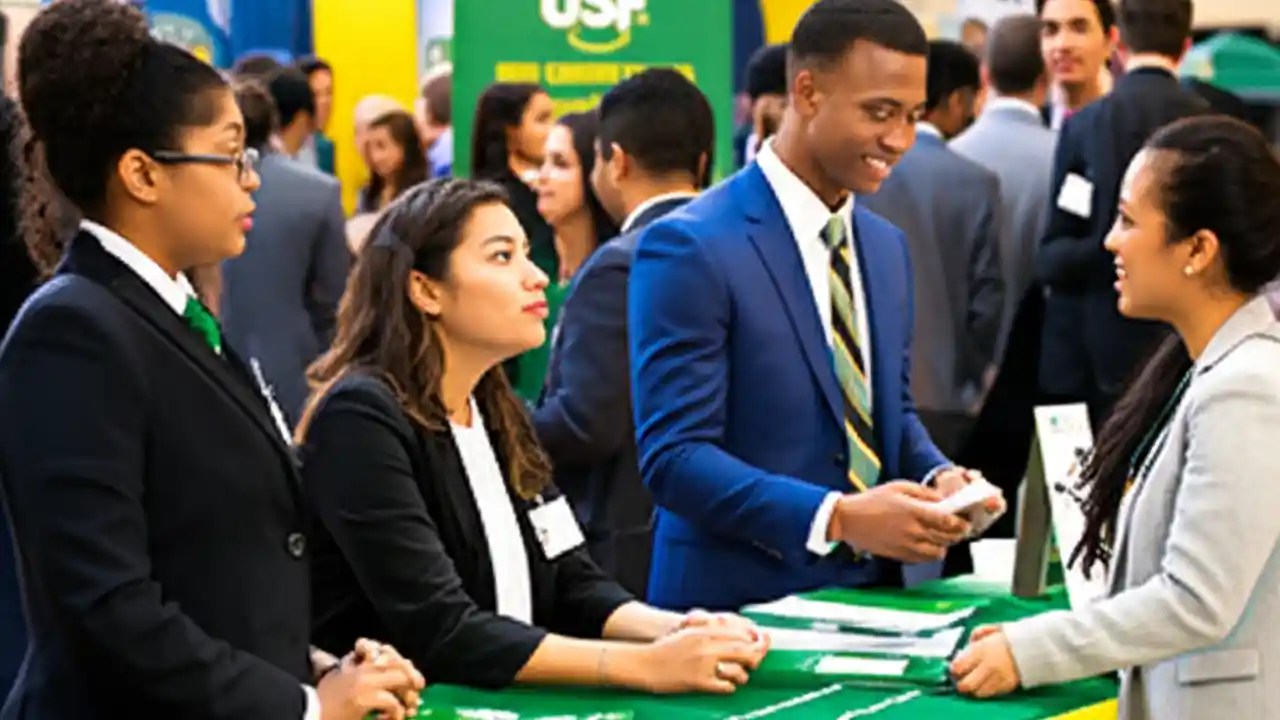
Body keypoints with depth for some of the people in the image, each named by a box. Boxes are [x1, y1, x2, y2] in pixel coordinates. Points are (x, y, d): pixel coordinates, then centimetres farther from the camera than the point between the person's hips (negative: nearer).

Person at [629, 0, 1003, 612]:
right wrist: (836, 517, -26)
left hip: (868, 592, 6)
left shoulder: (887, 247, 11)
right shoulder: (689, 249, -12)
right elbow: (672, 456, -17)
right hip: (738, 606, -6)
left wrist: (936, 476, -2)